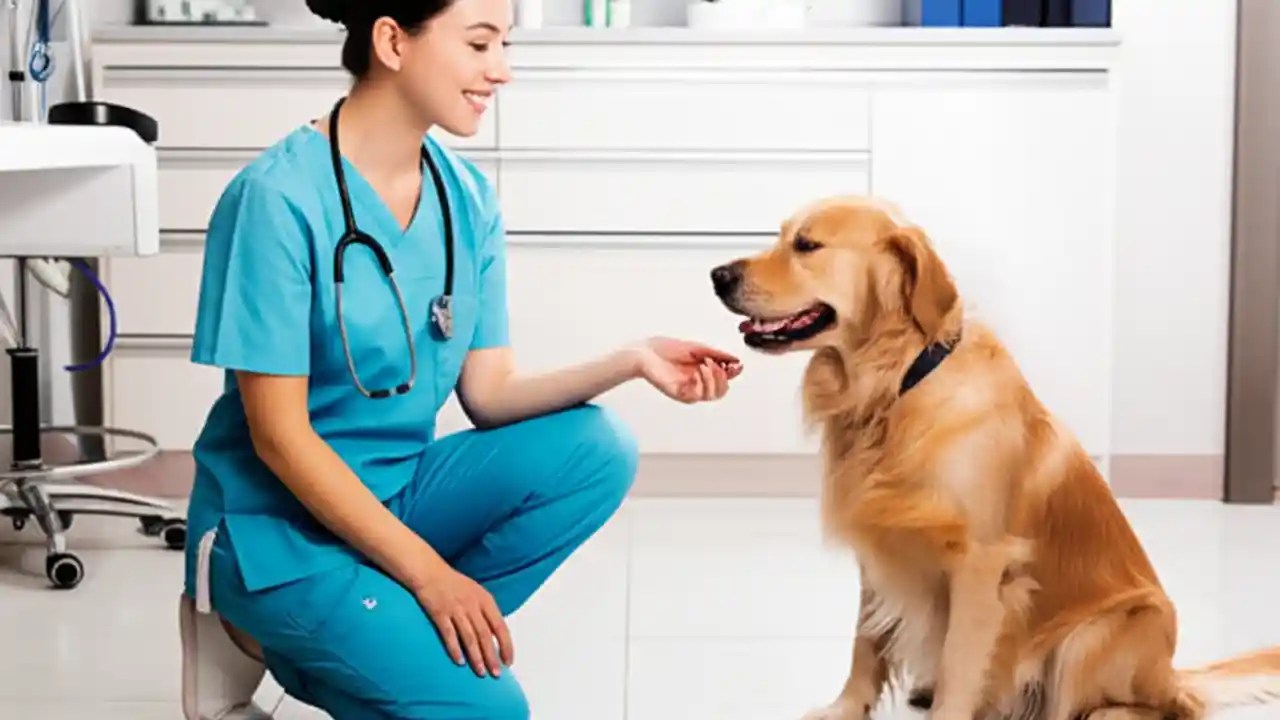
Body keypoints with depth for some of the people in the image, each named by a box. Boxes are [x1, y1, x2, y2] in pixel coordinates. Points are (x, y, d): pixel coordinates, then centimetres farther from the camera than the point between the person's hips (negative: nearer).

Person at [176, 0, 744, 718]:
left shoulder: (468, 196, -1)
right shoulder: (279, 196, -21)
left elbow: (488, 391, 0)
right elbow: (278, 436, -21)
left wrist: (630, 362, -17)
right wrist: (429, 573, -23)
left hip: (399, 491, 7)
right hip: (281, 522, -7)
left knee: (595, 448, -13)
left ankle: (397, 630, -6)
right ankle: (270, 638, 2)